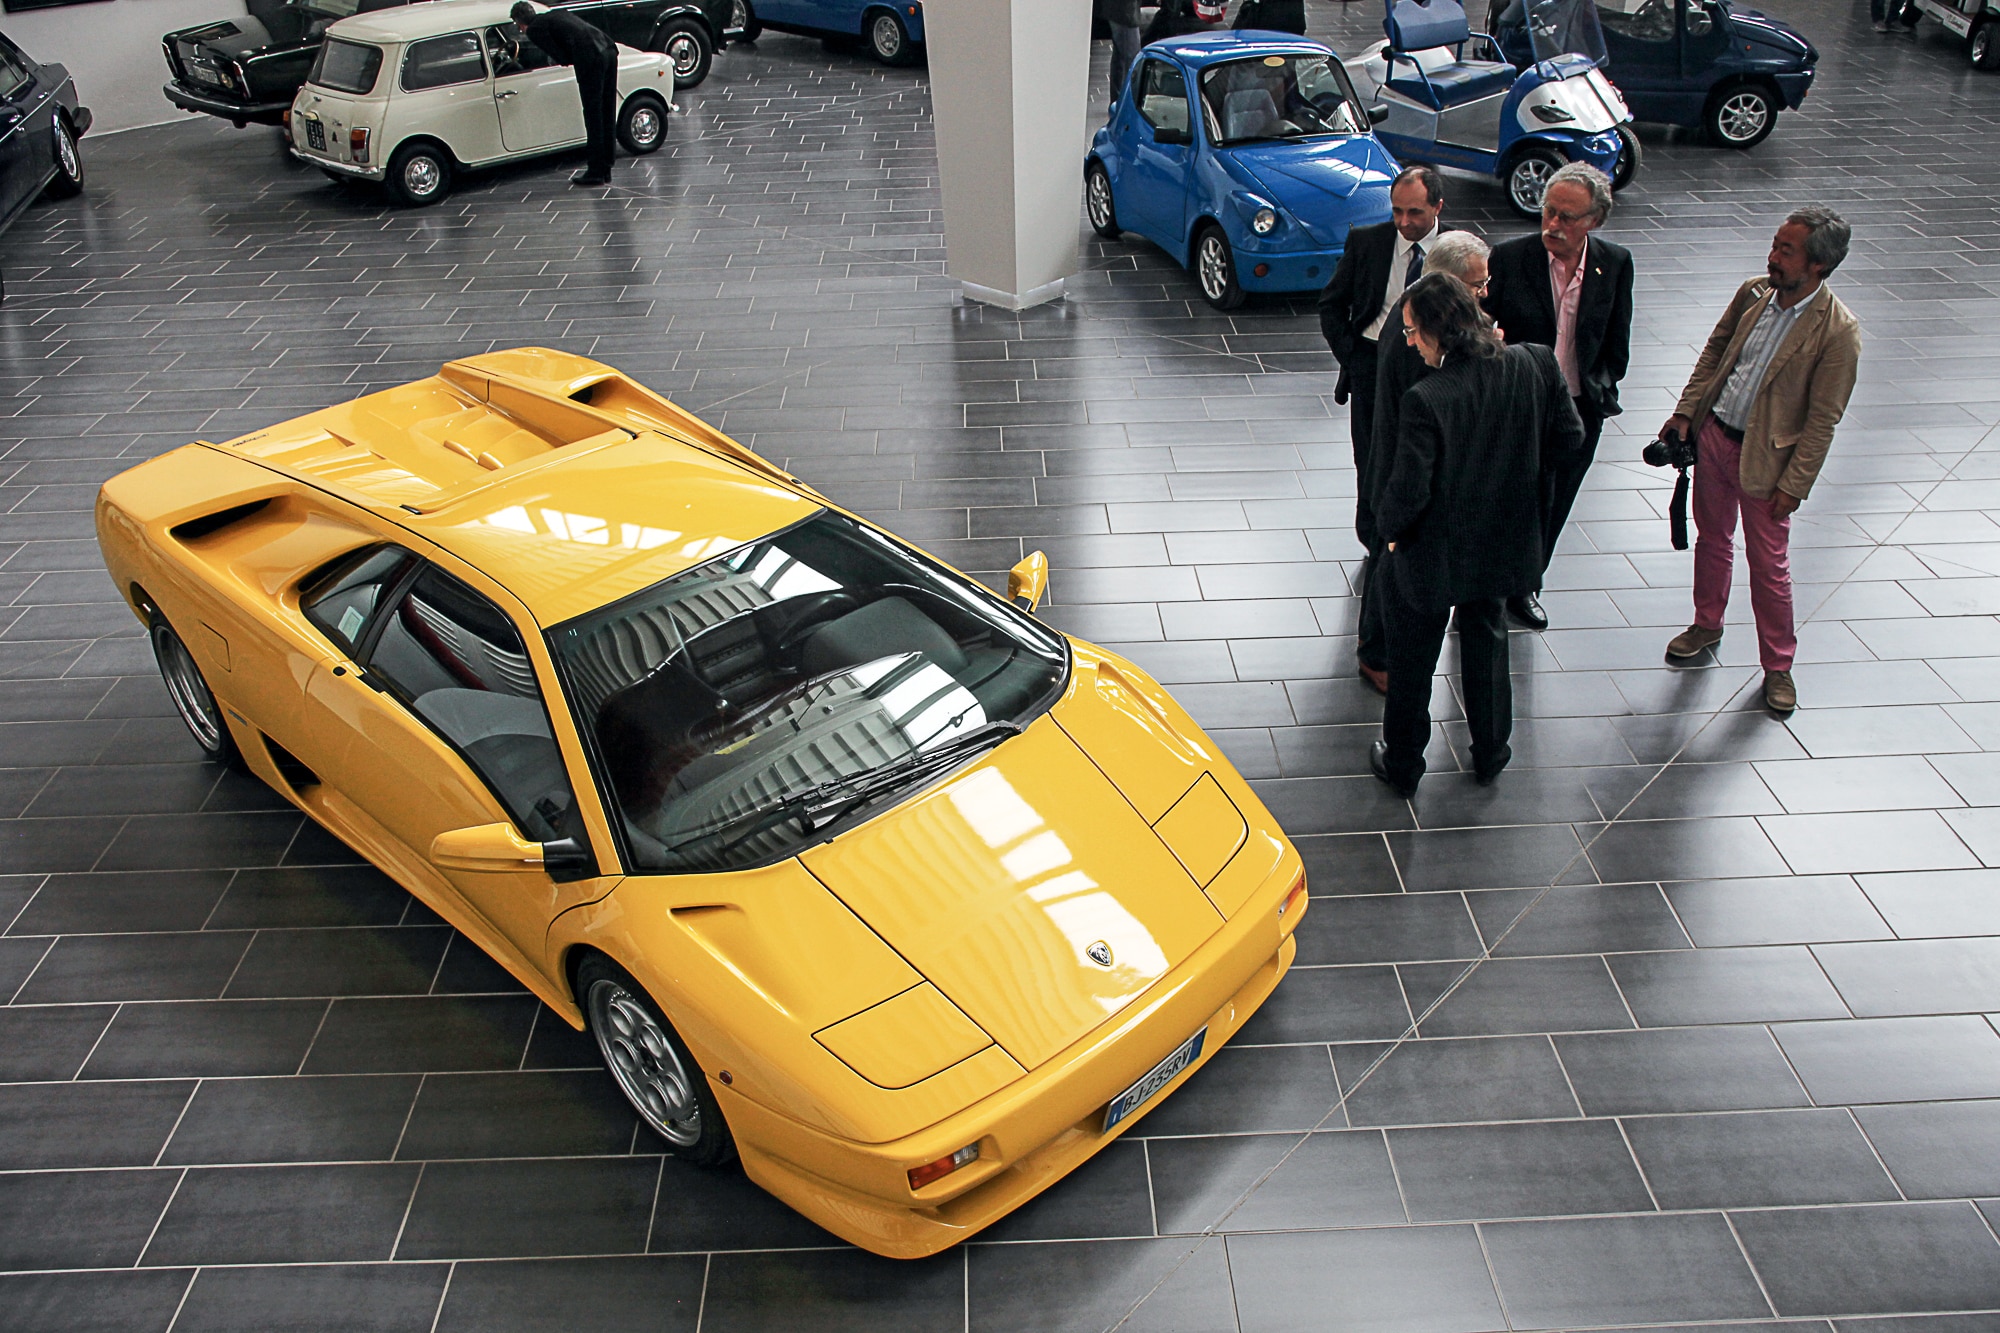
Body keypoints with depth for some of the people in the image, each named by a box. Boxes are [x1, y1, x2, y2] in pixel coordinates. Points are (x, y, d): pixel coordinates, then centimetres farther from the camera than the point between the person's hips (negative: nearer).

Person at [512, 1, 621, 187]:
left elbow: (563, 58, 0)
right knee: (606, 116, 12)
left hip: (590, 59, -8)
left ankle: (596, 173, 4)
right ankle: (605, 170, 20)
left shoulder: (534, 30, 4)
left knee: (593, 117, -1)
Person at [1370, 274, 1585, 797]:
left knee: (1412, 661, 17)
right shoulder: (1538, 367, -14)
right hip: (1502, 544, 5)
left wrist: (1388, 527, -6)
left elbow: (1407, 493, -26)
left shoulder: (1426, 399, -31)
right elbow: (1568, 440, 0)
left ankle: (1402, 765, 36)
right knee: (1487, 646, 28)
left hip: (1431, 556, -5)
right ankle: (1491, 754, 45)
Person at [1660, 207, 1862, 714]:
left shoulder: (1838, 331, -19)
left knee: (1769, 565, 5)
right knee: (1712, 539, 21)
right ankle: (1706, 626, 42)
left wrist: (1793, 485, -15)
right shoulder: (1753, 292, -4)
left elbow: (1822, 419, -16)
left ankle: (1778, 666, 22)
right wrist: (1686, 411, 4)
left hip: (1766, 458, -5)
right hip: (1712, 435, 5)